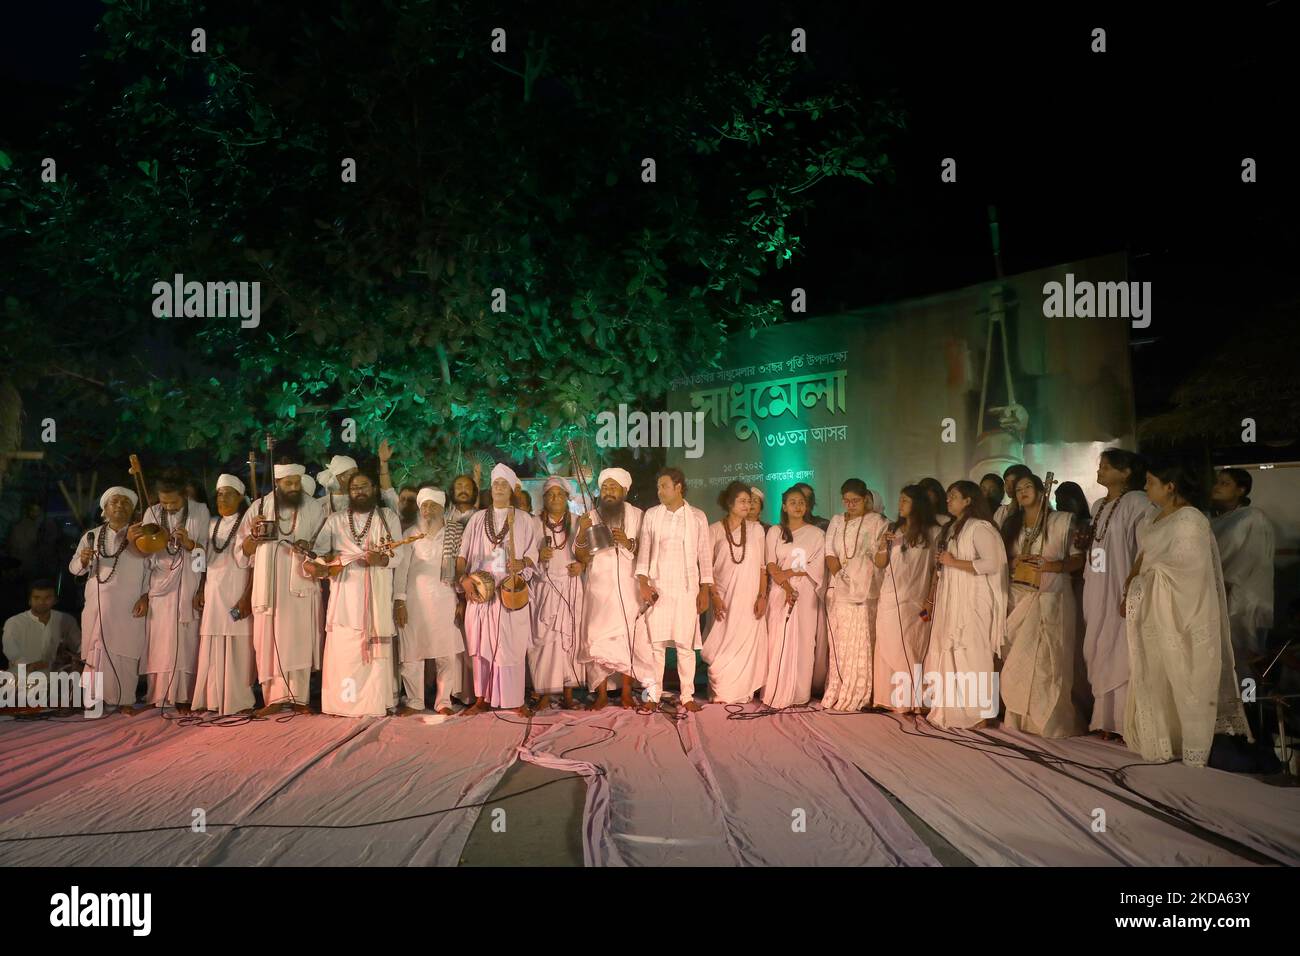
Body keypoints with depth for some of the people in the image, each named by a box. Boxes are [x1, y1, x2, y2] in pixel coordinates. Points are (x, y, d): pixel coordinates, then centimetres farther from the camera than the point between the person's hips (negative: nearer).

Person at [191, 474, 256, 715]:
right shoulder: (212, 524, 15)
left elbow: (254, 564, -7)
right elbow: (204, 561, 18)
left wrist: (247, 596, -15)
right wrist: (199, 591, 7)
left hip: (236, 593, -5)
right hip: (212, 594, 5)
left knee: (237, 648, -4)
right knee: (212, 650, 4)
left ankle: (239, 701, 0)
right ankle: (213, 699, 9)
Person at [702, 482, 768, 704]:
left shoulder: (756, 529, 6)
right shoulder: (714, 530, 1)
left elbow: (762, 566, 5)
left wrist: (762, 596, -3)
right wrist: (714, 596, -10)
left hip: (750, 599, 1)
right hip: (724, 598, -1)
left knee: (747, 645, 2)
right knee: (723, 647, -2)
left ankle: (743, 693, 11)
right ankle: (721, 694, 9)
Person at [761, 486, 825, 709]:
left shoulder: (817, 534, 6)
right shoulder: (774, 532, 9)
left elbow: (816, 568, -1)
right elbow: (771, 565, 1)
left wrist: (788, 573, -10)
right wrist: (785, 586, -13)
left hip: (805, 595, 0)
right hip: (780, 593, 0)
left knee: (802, 643, -1)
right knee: (778, 642, -3)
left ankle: (798, 694, 4)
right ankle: (776, 693, 1)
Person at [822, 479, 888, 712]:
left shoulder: (877, 522, 2)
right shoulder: (836, 521, 15)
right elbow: (829, 553, 8)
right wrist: (839, 575, -4)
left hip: (863, 591, -4)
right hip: (838, 590, 4)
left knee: (859, 643, -4)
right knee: (838, 642, 4)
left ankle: (856, 696, 0)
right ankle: (836, 694, 8)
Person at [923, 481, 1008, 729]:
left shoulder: (980, 527, -10)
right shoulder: (954, 528, 18)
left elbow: (992, 563, -19)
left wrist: (953, 562, -15)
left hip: (972, 601, -9)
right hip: (951, 601, 9)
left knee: (971, 654, -6)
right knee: (950, 652, 7)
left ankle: (980, 712, 0)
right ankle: (954, 710, 12)